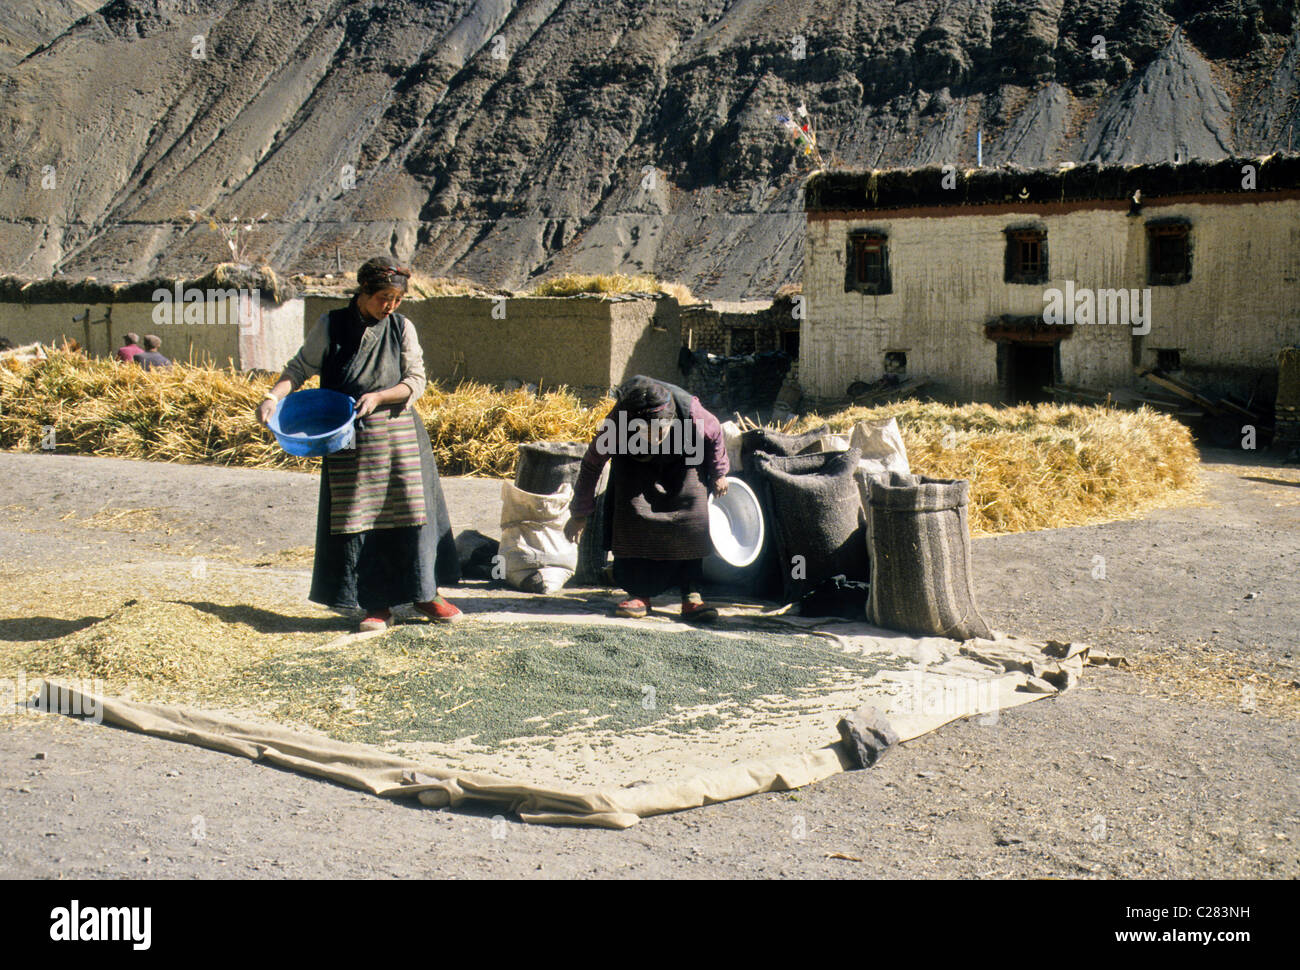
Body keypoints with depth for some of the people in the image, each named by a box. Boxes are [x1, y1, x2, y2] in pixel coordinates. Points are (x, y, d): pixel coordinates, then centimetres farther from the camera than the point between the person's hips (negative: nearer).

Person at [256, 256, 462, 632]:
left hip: (398, 435, 1)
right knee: (358, 520, 0)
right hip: (350, 441, -1)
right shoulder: (331, 325, -1)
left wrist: (378, 397, -14)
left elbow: (416, 380, 1)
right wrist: (274, 396, -16)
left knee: (411, 513, 4)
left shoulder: (402, 328, 3)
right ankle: (377, 605, 8)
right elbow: (300, 368, 1)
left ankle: (425, 593, 18)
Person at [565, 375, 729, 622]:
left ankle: (691, 595, -13)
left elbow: (714, 433, -12)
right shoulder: (616, 424, -37)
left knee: (692, 518, -18)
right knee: (632, 514, -19)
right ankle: (639, 594, -9)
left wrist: (718, 474, 3)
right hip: (634, 464, 0)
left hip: (684, 462, 0)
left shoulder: (690, 411, -38)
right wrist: (579, 514, -11)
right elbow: (591, 465, -19)